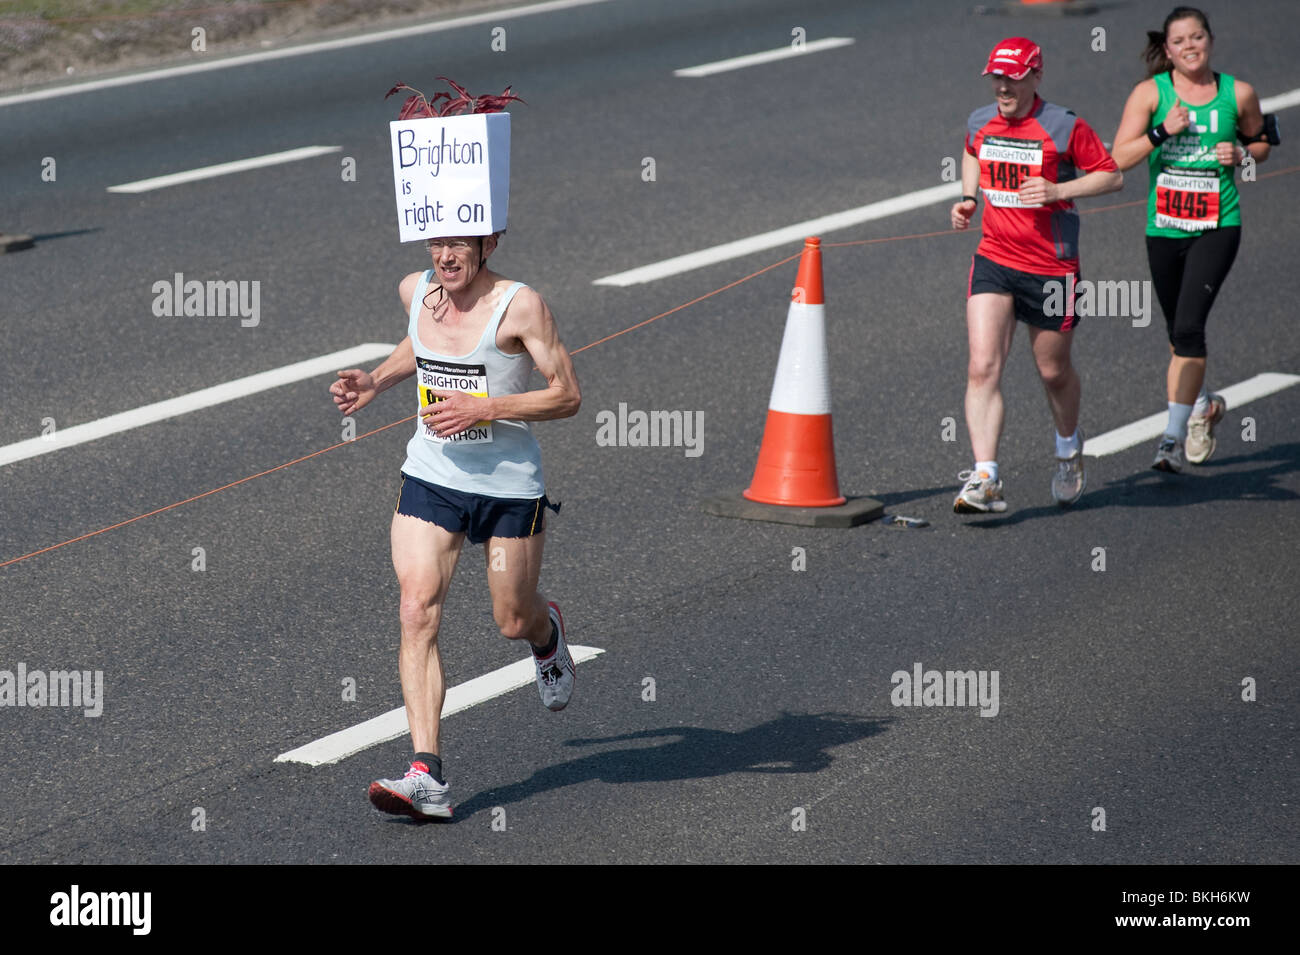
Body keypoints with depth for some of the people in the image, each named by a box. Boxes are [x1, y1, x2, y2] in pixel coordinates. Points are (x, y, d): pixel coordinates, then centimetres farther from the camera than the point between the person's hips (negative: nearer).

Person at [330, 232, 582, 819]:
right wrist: (373, 383, 7)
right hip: (430, 479, 3)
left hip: (509, 485, -3)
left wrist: (483, 407, -25)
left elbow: (568, 395, -15)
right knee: (418, 612, -14)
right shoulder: (415, 291, -1)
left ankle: (547, 633, 53)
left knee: (514, 622, 11)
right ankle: (427, 778, -18)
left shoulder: (519, 306, -17)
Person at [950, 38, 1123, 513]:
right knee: (982, 368, -14)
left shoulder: (1064, 127, -11)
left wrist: (1057, 191, -18)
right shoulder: (979, 123, 4)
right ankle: (984, 479, -18)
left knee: (1054, 371, 13)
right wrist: (968, 198, 10)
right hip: (993, 260, 3)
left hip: (1052, 268, -3)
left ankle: (1069, 448, 44)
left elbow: (1112, 175, -5)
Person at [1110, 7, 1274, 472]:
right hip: (1163, 228, 2)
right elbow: (1119, 158, -8)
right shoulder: (1151, 93, -2)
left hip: (1218, 227, -2)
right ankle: (1204, 404, 44)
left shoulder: (1238, 93, 0)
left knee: (1189, 326, -17)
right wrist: (1163, 131, -20)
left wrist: (1241, 154, -5)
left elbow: (1261, 142, 17)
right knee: (1178, 332, 16)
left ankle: (1174, 435, -14)